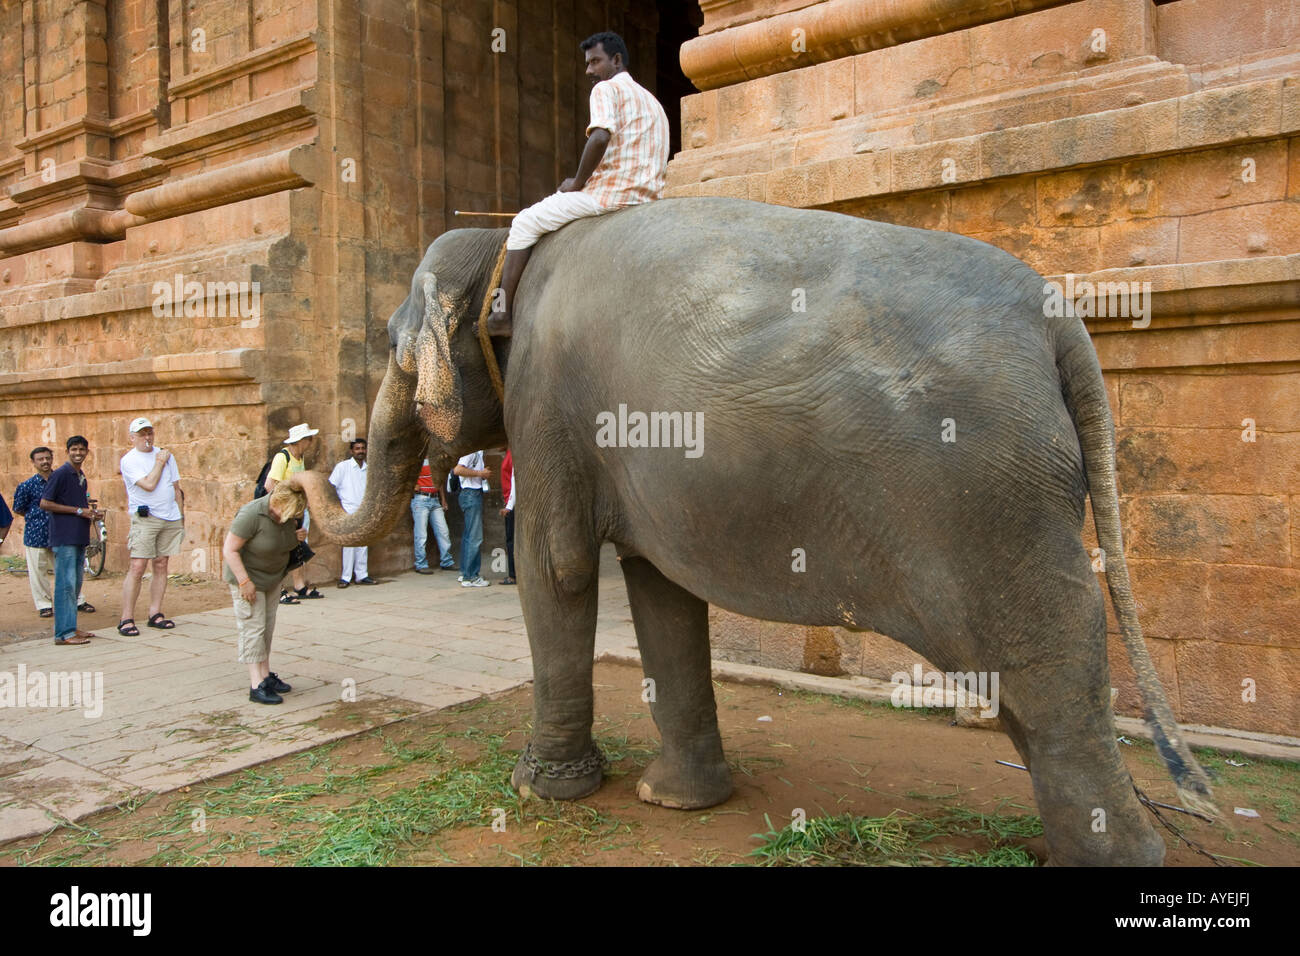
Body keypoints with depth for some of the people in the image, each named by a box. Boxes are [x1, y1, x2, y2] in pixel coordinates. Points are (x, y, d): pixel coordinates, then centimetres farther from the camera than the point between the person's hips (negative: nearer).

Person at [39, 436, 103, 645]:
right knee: (66, 584, -9)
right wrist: (78, 510, -15)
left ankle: (70, 628, 20)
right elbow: (45, 503, -14)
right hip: (64, 538, -9)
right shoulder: (60, 474, -9)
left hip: (79, 537, 9)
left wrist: (92, 512, 8)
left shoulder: (81, 476, 16)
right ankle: (64, 633, -7)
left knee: (76, 584, 12)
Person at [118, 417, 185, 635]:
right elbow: (149, 485, -16)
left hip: (171, 519, 5)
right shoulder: (129, 460, -3)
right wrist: (159, 463, -6)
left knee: (161, 566, 7)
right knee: (137, 567, -10)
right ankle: (126, 619, -7)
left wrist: (181, 515, 16)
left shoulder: (166, 455, 14)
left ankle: (155, 613, 12)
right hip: (145, 518, -5)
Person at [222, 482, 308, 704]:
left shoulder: (287, 514, -6)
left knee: (268, 626, 11)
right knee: (253, 627, -8)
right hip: (246, 574, -7)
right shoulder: (251, 515, -28)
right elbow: (230, 550, -24)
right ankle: (256, 685, -7)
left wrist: (298, 535, -9)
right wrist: (244, 582, -25)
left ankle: (266, 675, 20)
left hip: (272, 577, 7)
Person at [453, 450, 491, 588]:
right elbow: (458, 470, -24)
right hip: (472, 493, -10)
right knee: (475, 537, -8)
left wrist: (483, 473, 12)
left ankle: (464, 573, 22)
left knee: (468, 535, 14)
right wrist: (480, 473, -18)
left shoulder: (477, 451, 16)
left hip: (474, 493, 10)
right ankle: (470, 577, -5)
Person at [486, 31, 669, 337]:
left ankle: (502, 314, -6)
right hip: (647, 199, 10)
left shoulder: (607, 89, -3)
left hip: (610, 191, -9)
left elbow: (600, 137, -24)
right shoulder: (650, 100, 26)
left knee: (525, 223, 0)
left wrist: (578, 183, -11)